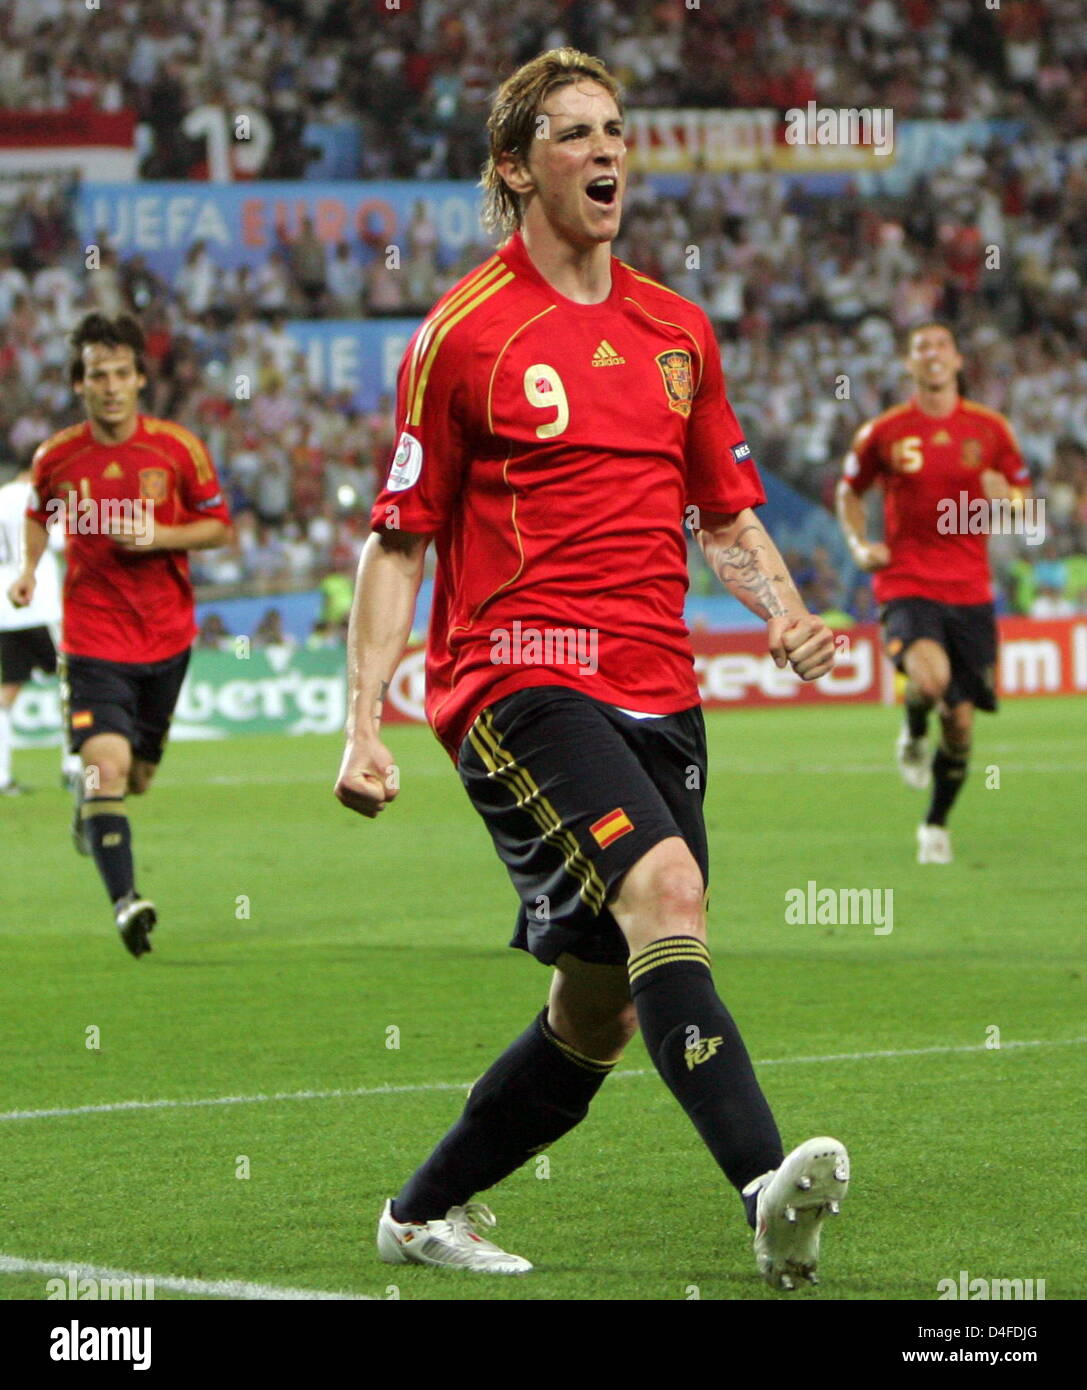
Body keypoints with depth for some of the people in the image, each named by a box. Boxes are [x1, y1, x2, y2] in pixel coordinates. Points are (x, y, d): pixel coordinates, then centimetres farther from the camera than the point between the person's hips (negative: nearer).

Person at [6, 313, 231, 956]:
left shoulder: (179, 449, -5)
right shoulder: (56, 456, -2)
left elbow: (220, 525, 2)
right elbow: (39, 512, 19)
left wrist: (160, 537, -15)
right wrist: (29, 566, 2)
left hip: (166, 633, 2)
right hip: (93, 633, -2)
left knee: (138, 775, 14)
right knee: (107, 763, -21)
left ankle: (90, 807, 50)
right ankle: (125, 899, -26)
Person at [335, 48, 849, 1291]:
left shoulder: (678, 330, 15)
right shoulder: (465, 331, -2)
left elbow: (725, 513, 22)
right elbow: (398, 538, 0)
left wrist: (783, 610, 0)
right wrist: (363, 720, -9)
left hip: (657, 694, 7)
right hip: (518, 677, -6)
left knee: (600, 1011, 9)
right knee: (664, 887, -30)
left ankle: (427, 1211, 28)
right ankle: (765, 1187, -42)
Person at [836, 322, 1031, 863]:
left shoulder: (989, 429, 5)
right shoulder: (883, 432, 2)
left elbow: (1023, 498, 14)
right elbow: (849, 491, 17)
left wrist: (1005, 499, -10)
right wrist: (859, 545, 0)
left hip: (969, 590, 2)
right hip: (906, 584, -2)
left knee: (960, 721, 2)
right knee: (930, 677, -31)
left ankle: (936, 824, 24)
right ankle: (912, 735, 4)